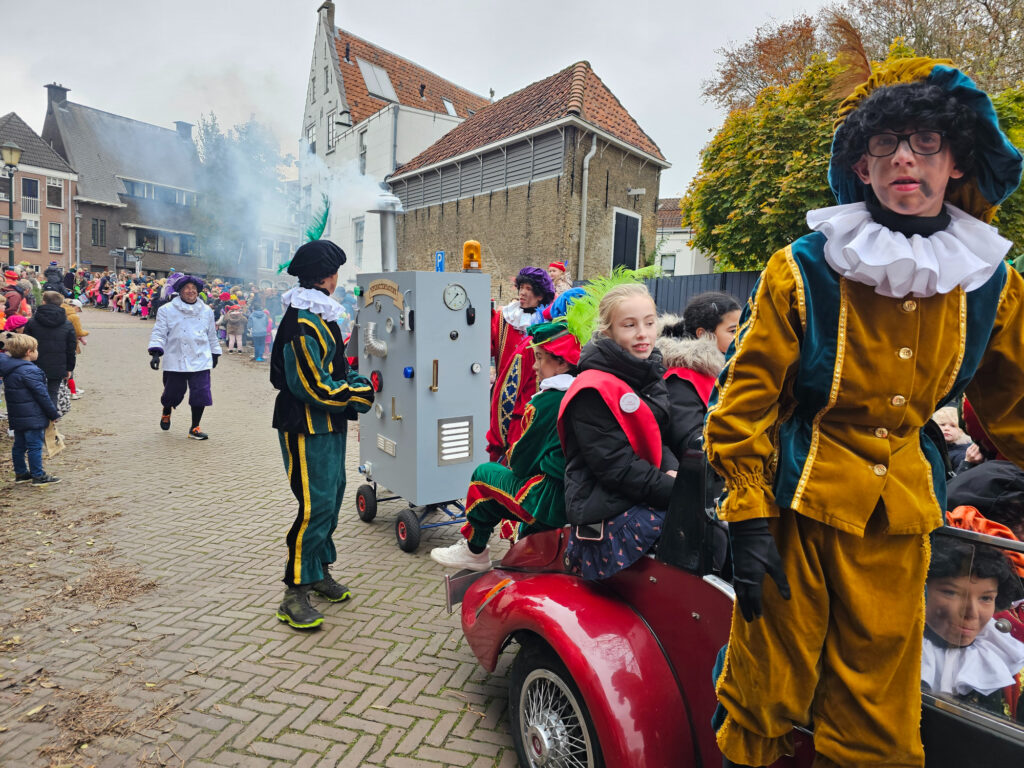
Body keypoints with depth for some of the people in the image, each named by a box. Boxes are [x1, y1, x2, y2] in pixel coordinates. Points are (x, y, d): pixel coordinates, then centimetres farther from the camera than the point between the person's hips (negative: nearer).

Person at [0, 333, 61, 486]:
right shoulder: (29, 371, -20)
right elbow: (42, 395, -17)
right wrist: (54, 414, -9)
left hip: (16, 416, 9)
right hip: (33, 417, -9)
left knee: (19, 445, 17)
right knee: (35, 446, -2)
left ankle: (20, 473, 27)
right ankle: (38, 476, 3)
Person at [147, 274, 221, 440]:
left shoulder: (206, 311, 12)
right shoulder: (167, 310, 0)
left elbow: (212, 335, 21)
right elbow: (159, 333, -2)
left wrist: (215, 353, 24)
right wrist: (156, 352, -13)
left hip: (200, 361, 2)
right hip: (175, 361, -2)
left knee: (201, 395, -6)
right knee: (172, 393, 8)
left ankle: (194, 428, 10)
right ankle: (166, 412, 45)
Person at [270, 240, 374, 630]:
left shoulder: (319, 315, 13)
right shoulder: (301, 323, -21)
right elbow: (315, 386, -23)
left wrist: (353, 380, 7)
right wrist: (361, 394, -13)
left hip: (329, 424, 11)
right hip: (306, 428, -11)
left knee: (332, 495, 17)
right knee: (315, 505, -7)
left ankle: (319, 571, 32)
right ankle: (294, 595, 5)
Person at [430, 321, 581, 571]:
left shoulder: (546, 403, -14)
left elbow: (522, 461, -6)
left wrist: (509, 458, 15)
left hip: (553, 502, -7)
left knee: (484, 474, 11)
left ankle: (474, 551, 25)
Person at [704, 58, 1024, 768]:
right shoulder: (801, 270, -9)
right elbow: (745, 401, -10)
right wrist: (748, 517, -13)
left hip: (901, 509, 4)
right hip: (799, 497, -3)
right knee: (766, 689, 7)